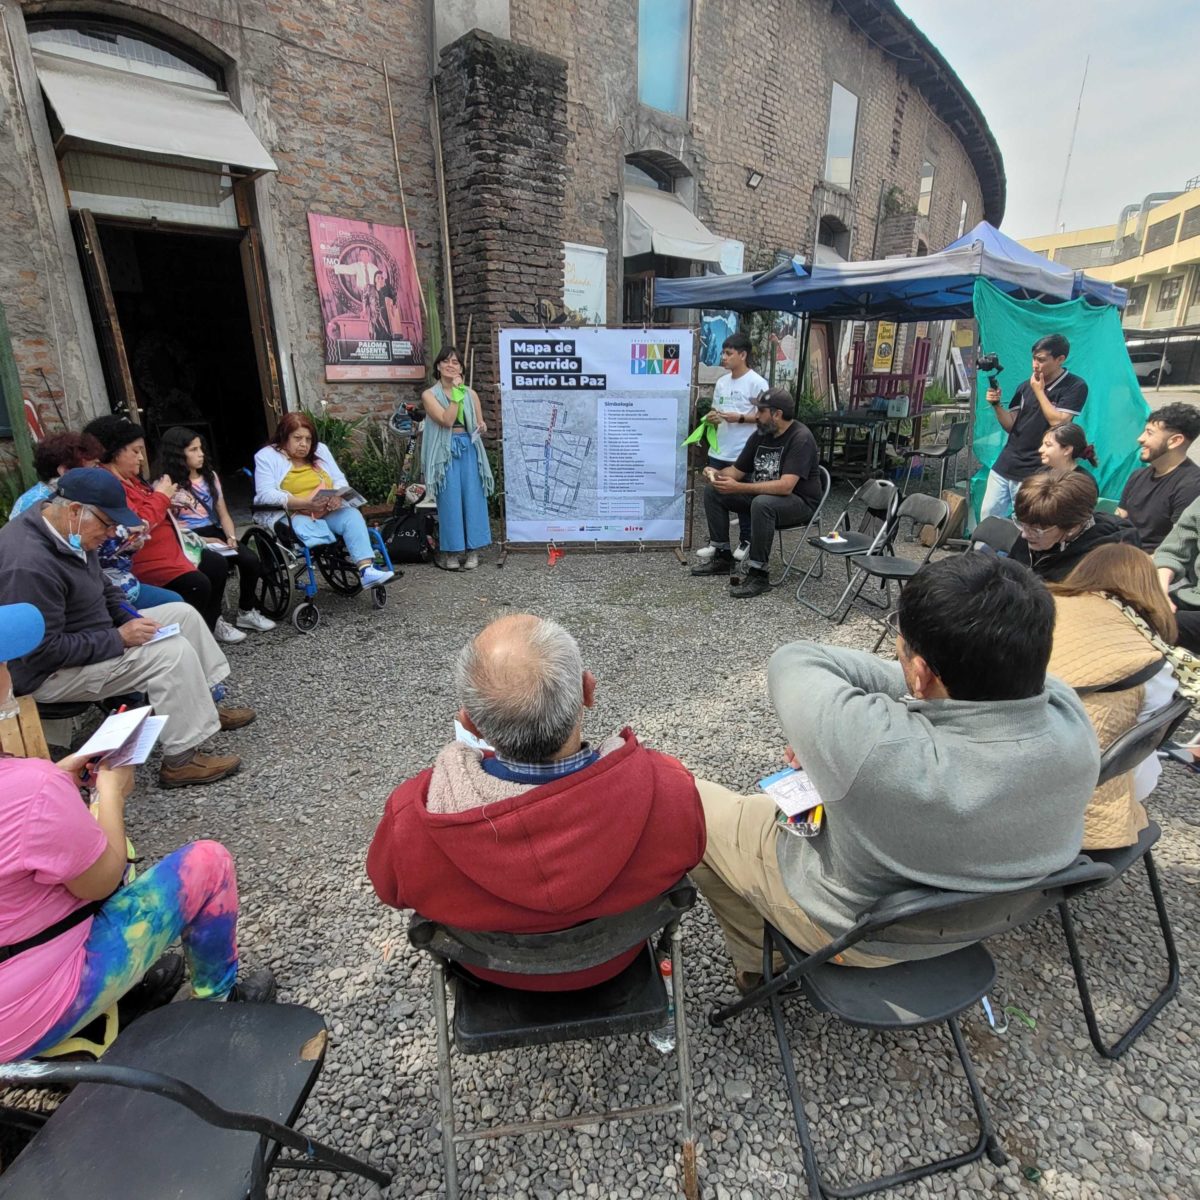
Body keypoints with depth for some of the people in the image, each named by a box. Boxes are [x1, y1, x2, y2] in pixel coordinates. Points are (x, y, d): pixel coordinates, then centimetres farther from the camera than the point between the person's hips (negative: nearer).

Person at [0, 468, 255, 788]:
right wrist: (119, 639, -25)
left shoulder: (68, 532, -2)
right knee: (172, 653, -24)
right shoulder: (29, 564, -31)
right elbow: (44, 652, -30)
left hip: (89, 637, 10)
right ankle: (180, 760, -16)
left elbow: (100, 587, 13)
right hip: (50, 671, -10)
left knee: (183, 613, 7)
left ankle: (205, 706, 14)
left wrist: (129, 617, -3)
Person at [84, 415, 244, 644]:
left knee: (217, 565, 11)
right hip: (143, 559, -11)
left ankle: (210, 623, 23)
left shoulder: (129, 477, 13)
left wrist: (163, 496, 3)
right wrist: (160, 496, -16)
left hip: (168, 548, 11)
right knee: (197, 585, -23)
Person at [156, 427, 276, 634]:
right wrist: (204, 540, -16)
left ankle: (246, 612, -3)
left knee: (251, 561, -20)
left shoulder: (210, 476, 14)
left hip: (215, 533, 5)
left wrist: (231, 537, -6)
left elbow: (223, 514, 12)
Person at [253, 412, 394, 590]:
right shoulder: (267, 456, 3)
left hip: (328, 511, 3)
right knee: (303, 526, -37)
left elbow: (340, 480, 14)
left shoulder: (320, 450, 19)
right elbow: (265, 495, -10)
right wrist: (304, 503, -24)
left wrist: (337, 496, -12)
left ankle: (366, 570, -43)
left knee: (352, 515, -27)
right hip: (290, 514, -2)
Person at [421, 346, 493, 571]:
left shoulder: (471, 394, 11)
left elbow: (479, 425, 15)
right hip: (446, 451, -3)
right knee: (450, 502, -3)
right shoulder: (430, 395, 0)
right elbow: (446, 420, -14)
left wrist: (482, 428, -7)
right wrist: (456, 394, -12)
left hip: (469, 449, 3)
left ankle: (472, 549, 11)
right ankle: (450, 551, 5)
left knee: (472, 500, 2)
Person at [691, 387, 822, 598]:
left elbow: (785, 486, -32)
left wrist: (739, 488, -36)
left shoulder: (801, 438, -21)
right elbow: (737, 471, 9)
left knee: (762, 504, -40)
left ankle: (758, 574, -28)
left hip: (800, 501, -8)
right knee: (713, 492, 0)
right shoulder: (760, 435, 2)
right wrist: (717, 474, -14)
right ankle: (722, 557, 4)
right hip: (763, 494, 8)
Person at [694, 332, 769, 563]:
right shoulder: (721, 382, 11)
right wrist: (711, 417, -4)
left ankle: (745, 542, 20)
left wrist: (739, 418, -20)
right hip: (719, 451, 6)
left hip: (743, 454, -6)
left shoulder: (757, 383, -9)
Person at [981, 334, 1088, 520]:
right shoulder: (1026, 386, 10)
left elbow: (1057, 422, -16)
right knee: (987, 516, 7)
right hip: (1004, 466, 5)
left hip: (1034, 474, -5)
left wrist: (1039, 391, -8)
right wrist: (996, 405, -8)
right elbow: (1010, 426, 9)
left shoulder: (1075, 386, -4)